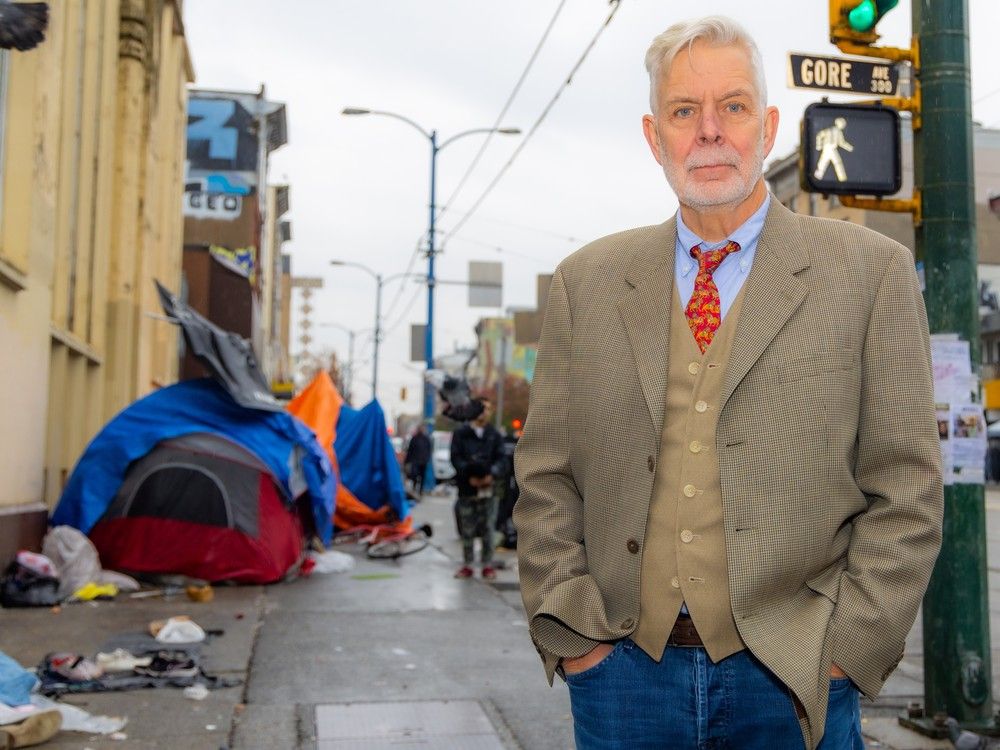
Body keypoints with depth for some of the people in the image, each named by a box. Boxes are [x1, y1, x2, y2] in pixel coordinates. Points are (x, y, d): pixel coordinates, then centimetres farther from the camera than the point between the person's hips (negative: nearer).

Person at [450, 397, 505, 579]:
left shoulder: (494, 435, 10)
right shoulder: (461, 433, 6)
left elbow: (500, 458, 5)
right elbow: (456, 457, -1)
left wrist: (492, 474, -14)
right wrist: (468, 475, -15)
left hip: (488, 486, 1)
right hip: (466, 487, -1)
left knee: (488, 528, 1)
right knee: (467, 529, 4)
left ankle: (488, 564, 9)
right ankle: (467, 564, 13)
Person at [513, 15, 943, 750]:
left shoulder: (871, 271, 0)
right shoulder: (586, 282, 5)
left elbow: (906, 490, -1)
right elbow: (546, 480, 5)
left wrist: (842, 651, -7)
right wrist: (570, 633, -2)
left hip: (791, 684, -1)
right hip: (623, 671, 2)